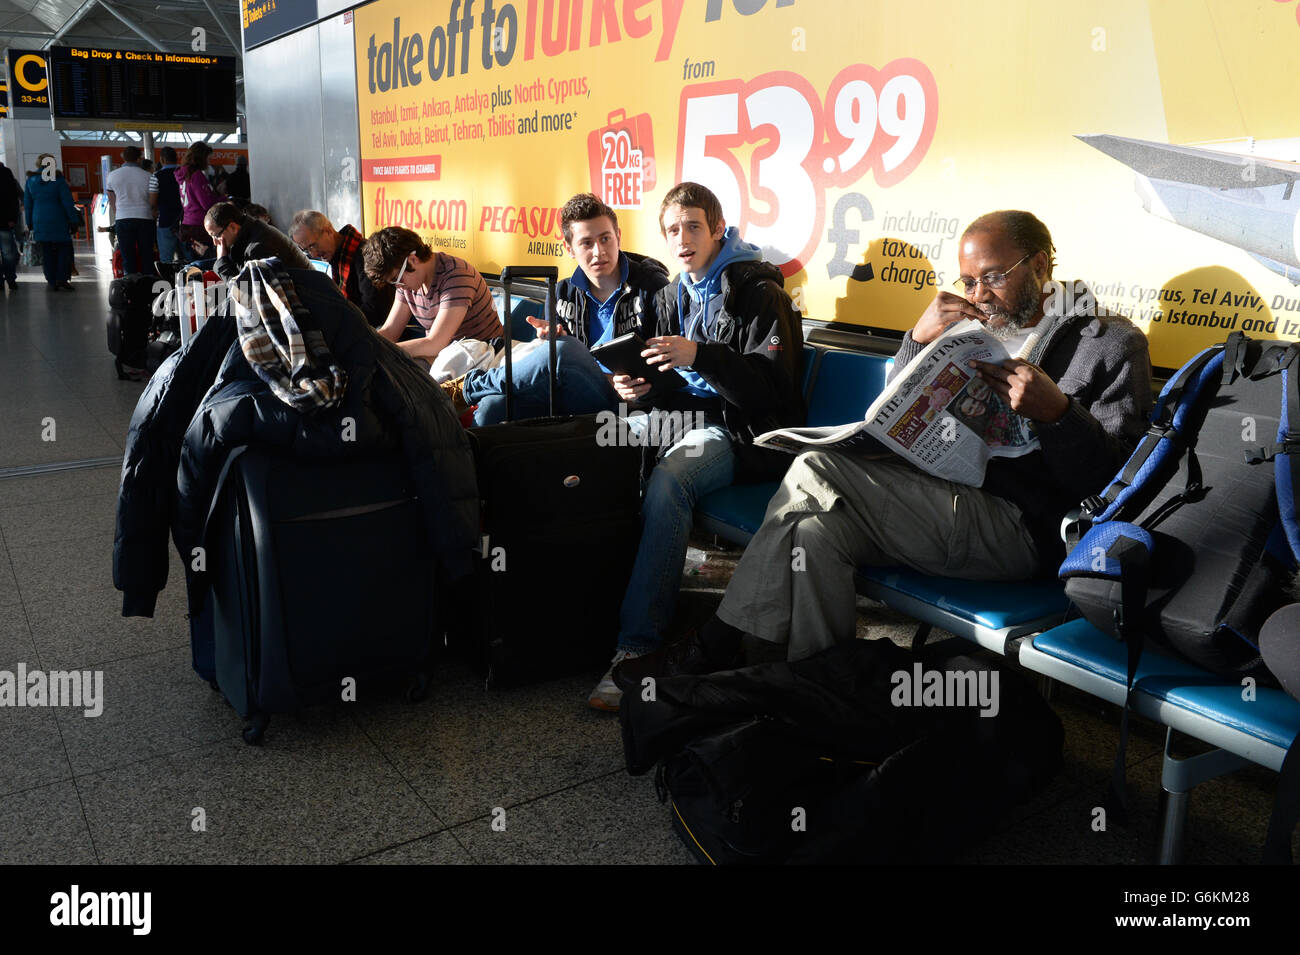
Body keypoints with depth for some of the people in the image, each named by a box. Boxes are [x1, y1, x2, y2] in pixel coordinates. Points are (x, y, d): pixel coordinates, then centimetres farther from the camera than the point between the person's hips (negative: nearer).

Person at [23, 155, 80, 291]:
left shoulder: (31, 180, 6)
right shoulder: (58, 179, -6)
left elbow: (27, 204, 10)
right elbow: (68, 202, -8)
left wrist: (30, 223, 16)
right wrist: (74, 221, -5)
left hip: (40, 222, 4)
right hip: (58, 222, -4)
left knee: (46, 253, 8)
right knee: (64, 249, 6)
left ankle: (52, 282, 8)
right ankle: (62, 279, -5)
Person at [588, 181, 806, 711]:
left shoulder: (758, 292, -6)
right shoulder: (671, 295, 17)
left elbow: (773, 385, -16)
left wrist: (699, 356, -27)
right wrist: (636, 383, -4)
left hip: (740, 428, -8)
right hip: (682, 414, 8)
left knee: (668, 480, -35)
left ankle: (638, 647, -33)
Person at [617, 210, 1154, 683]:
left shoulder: (1114, 344, 3)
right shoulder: (973, 330, 20)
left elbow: (1114, 481, -6)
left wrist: (1056, 413, -24)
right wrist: (918, 342, -3)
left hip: (1020, 528, -6)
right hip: (943, 500, 6)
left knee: (817, 472, -22)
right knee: (814, 530, -22)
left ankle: (717, 647, -11)